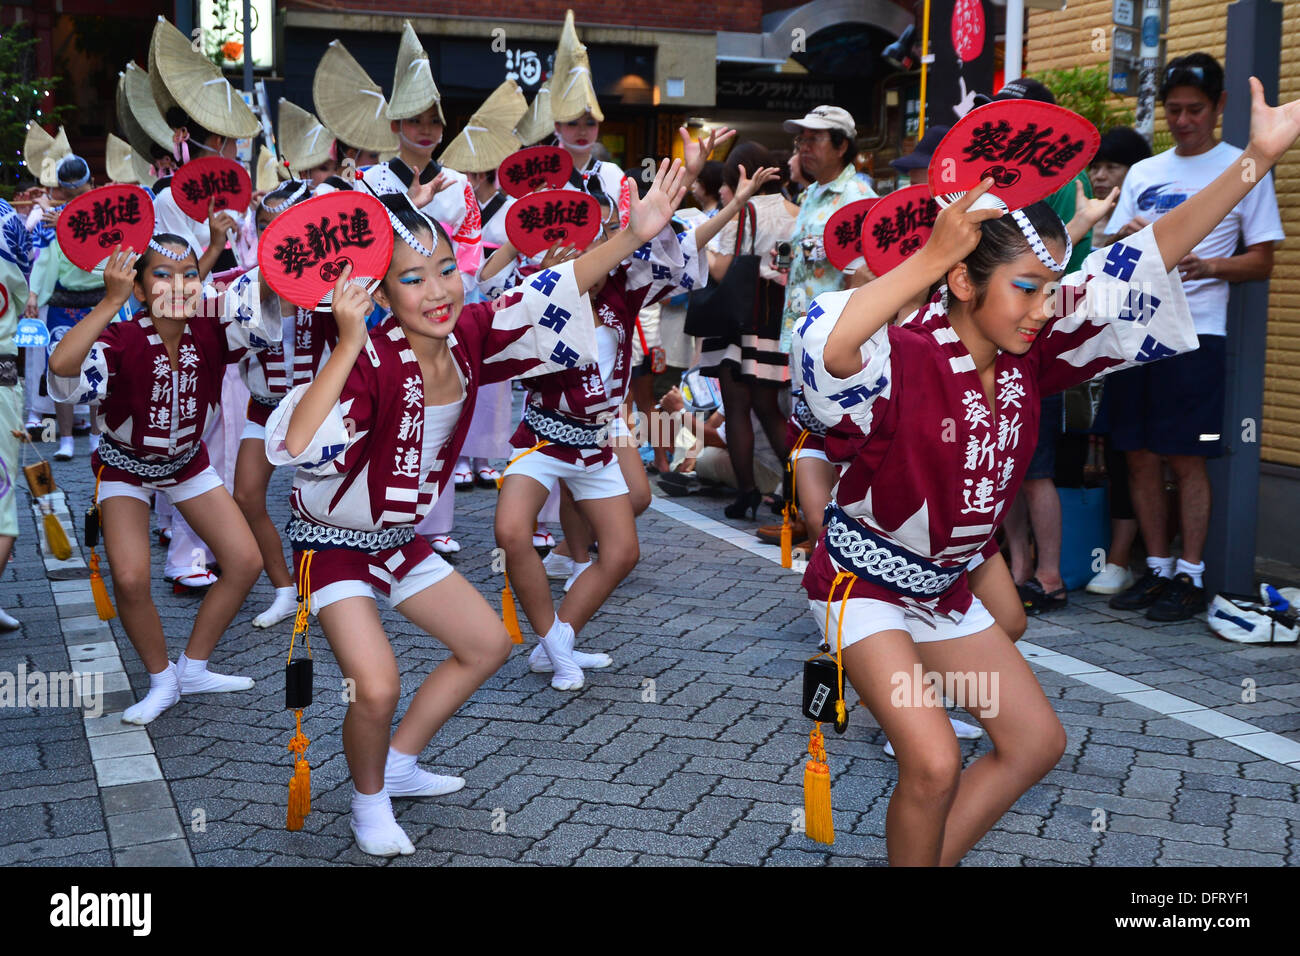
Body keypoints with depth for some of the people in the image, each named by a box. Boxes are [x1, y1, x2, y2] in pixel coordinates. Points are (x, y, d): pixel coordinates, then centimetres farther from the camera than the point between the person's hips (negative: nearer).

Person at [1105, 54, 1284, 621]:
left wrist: (1208, 265, -18)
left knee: (1187, 461, -5)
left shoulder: (1244, 170, 4)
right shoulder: (1143, 174, 17)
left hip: (1194, 334, -5)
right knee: (1140, 457, 6)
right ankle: (1157, 569, 17)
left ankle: (1190, 578, 4)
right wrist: (1127, 239, -8)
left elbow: (1262, 261, 1)